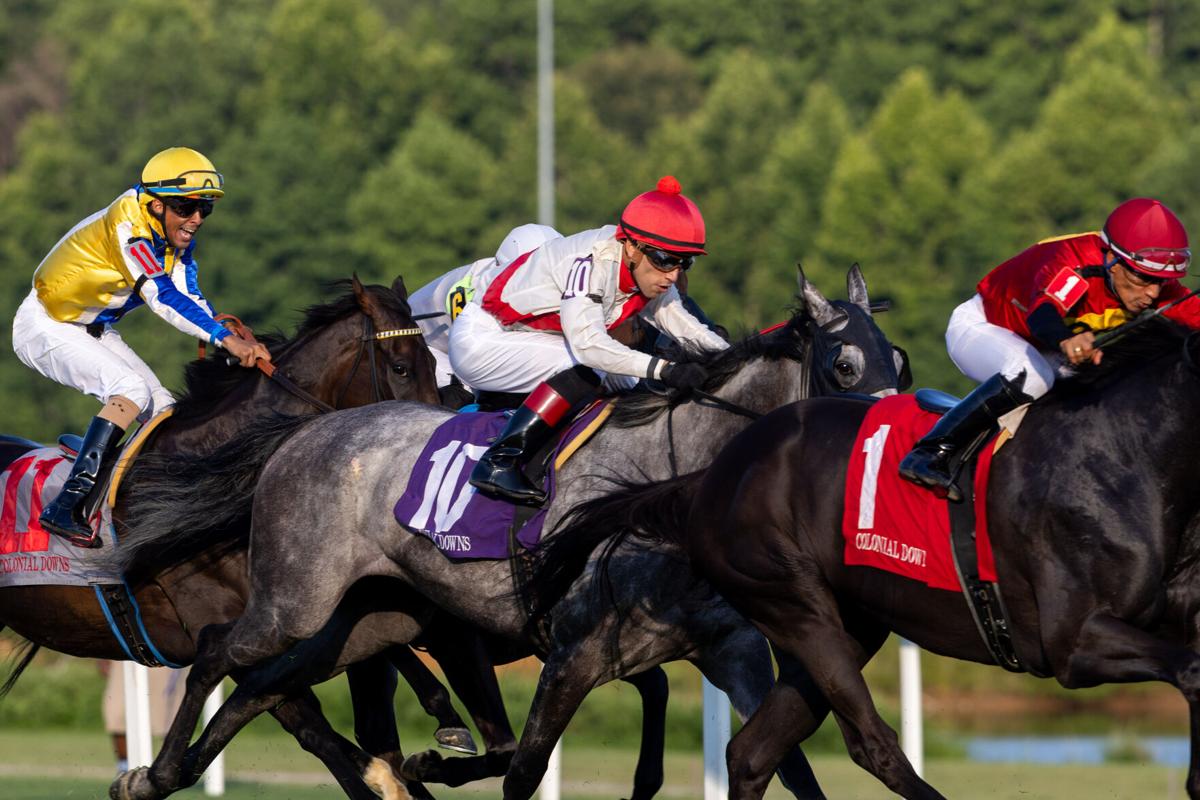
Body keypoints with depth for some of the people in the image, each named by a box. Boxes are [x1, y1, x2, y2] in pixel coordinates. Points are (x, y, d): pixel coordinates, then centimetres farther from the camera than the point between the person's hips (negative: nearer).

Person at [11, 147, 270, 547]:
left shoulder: (178, 236, -2)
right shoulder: (129, 226, -29)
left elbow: (190, 299, -4)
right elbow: (163, 297, -37)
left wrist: (238, 345, -20)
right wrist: (226, 339, -43)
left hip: (93, 330, 9)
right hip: (45, 327, -9)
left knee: (163, 411, 1)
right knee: (132, 390, -26)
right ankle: (66, 508, -32)